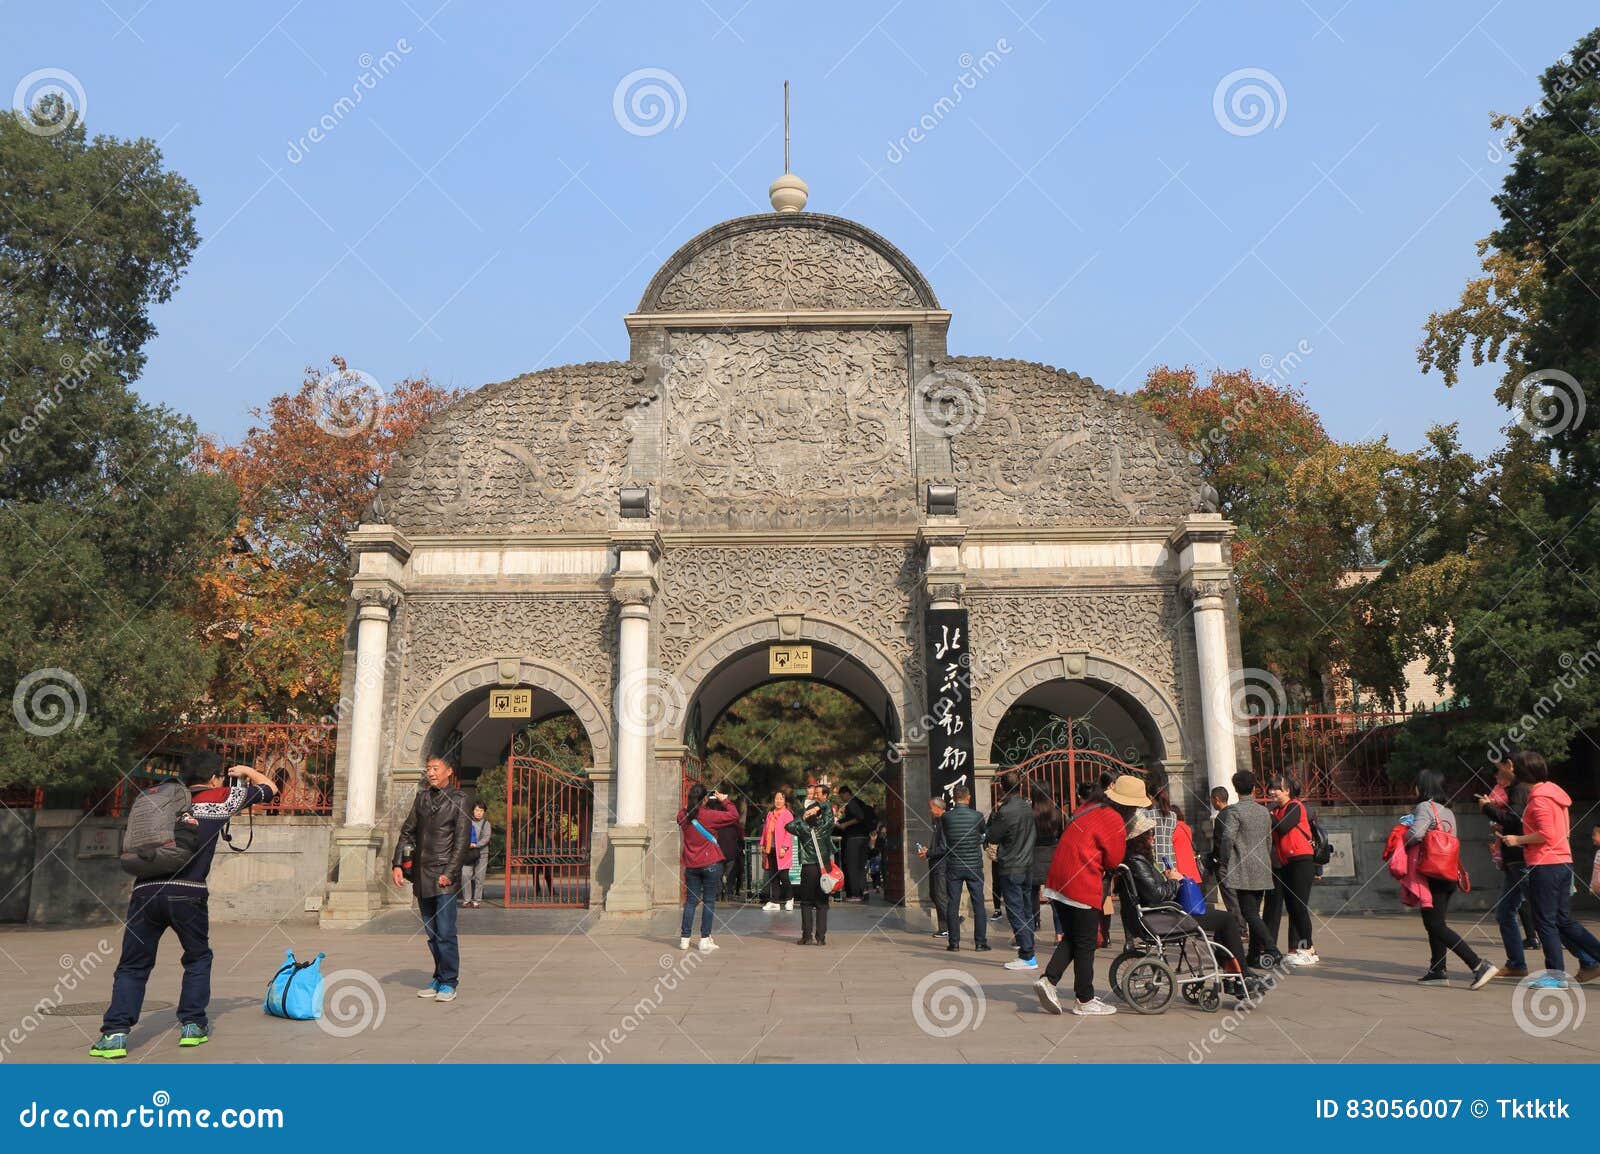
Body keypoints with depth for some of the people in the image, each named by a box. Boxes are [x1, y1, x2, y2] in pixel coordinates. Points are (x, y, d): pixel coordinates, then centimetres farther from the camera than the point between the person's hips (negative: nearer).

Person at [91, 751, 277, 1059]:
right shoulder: (222, 798, 11)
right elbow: (270, 788, 23)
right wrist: (245, 771, 41)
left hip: (145, 891, 3)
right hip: (187, 893, -3)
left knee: (133, 966, 11)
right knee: (198, 958, 18)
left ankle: (115, 1033, -1)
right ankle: (192, 1025, 16)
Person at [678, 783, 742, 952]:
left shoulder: (683, 816, 0)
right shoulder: (709, 816, -14)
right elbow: (734, 815, -10)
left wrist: (692, 801, 13)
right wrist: (724, 801, 2)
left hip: (691, 865, 5)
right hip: (711, 864, -4)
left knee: (690, 901, 11)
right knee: (709, 902, 2)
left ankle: (684, 938, 11)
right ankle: (705, 940, 2)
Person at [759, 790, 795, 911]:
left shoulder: (787, 815, -6)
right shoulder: (770, 814, 14)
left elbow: (789, 833, -11)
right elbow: (765, 830, 18)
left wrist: (784, 848, -17)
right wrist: (763, 845, 12)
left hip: (781, 851, -6)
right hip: (770, 850, 6)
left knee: (783, 876, -4)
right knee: (772, 876, 7)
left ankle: (789, 899, 16)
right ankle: (774, 902, 12)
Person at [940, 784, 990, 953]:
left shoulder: (946, 817, -7)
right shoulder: (977, 816, -7)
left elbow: (944, 841, 6)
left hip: (953, 867, 0)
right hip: (974, 865, 0)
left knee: (952, 904, 5)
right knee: (978, 904, 6)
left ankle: (954, 942, 7)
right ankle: (980, 942, 7)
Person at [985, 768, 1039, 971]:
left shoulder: (1005, 812, -19)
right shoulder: (1028, 808, 5)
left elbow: (991, 838, -9)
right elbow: (1035, 836, 17)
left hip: (1010, 869, -8)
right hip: (1027, 866, 8)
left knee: (1016, 912, -3)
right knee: (1026, 911, 13)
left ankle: (1027, 957, -4)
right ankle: (1027, 951, 17)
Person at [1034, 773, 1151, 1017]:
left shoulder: (1090, 808, 13)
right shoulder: (1114, 821, -14)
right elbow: (1113, 860, -8)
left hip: (1059, 882, 8)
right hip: (1082, 887, -8)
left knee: (1073, 937, 18)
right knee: (1085, 943, 4)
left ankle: (1048, 980, 5)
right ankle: (1085, 1001, 13)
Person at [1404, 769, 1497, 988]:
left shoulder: (1425, 807, -10)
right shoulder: (1448, 811, 15)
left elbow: (1416, 833, -25)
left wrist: (1402, 840, -5)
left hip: (1432, 876, -9)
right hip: (1448, 876, 9)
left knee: (1436, 926, -8)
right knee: (1434, 924, 15)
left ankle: (1479, 965, -15)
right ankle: (1437, 971, 17)